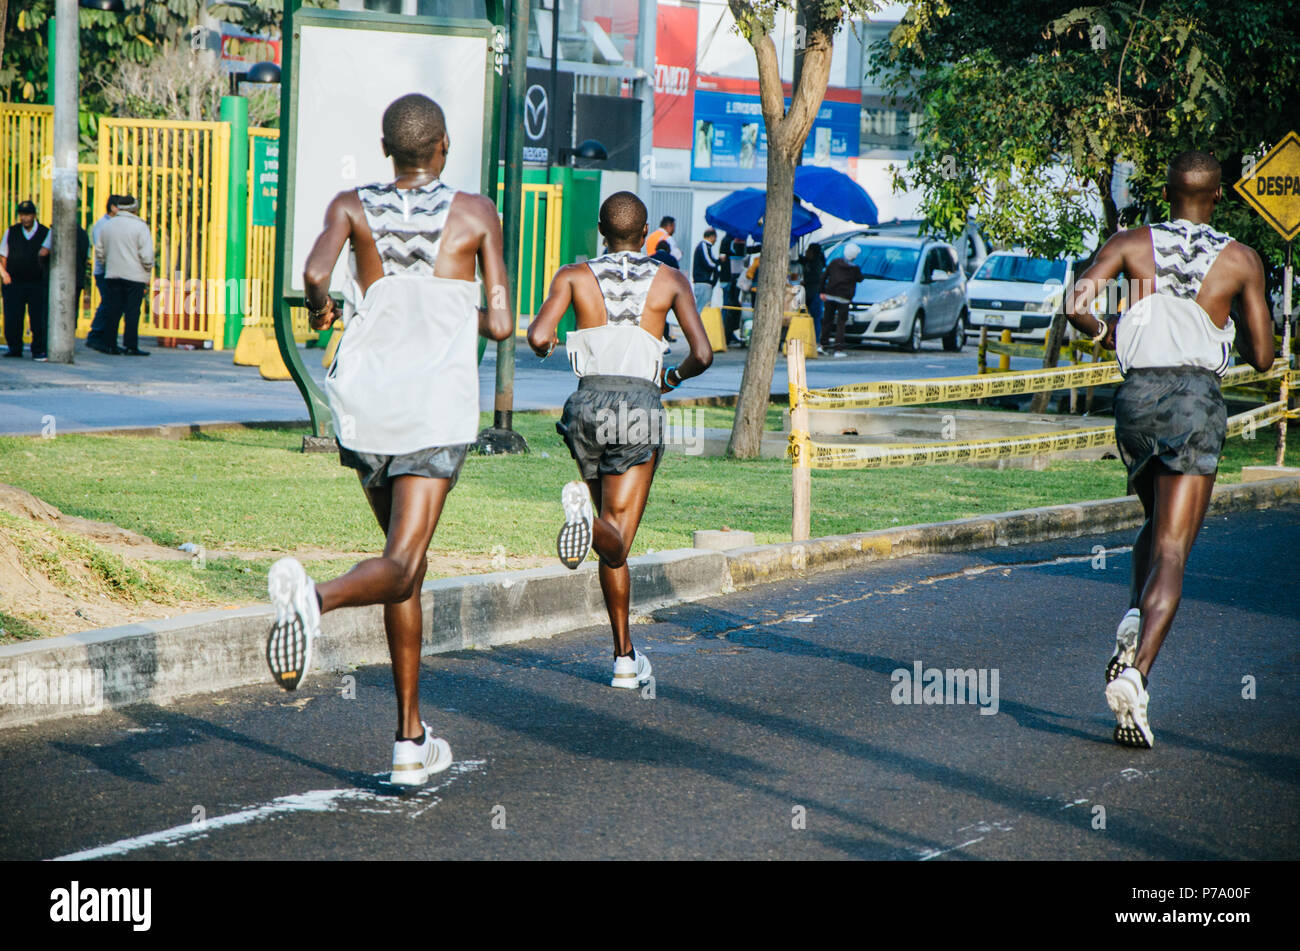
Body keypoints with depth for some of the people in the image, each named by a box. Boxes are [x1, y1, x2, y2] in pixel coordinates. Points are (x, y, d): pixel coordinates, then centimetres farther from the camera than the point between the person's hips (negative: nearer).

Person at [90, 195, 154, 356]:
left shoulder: (106, 226, 9)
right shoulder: (140, 226, -6)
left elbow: (99, 252, 14)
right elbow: (147, 254, -10)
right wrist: (148, 275, 1)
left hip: (112, 275, 4)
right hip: (135, 276, -4)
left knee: (112, 311, 8)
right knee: (132, 312, -3)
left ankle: (109, 344, 8)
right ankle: (131, 346, -5)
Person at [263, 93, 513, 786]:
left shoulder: (352, 206, 4)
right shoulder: (476, 214, 2)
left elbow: (315, 270, -16)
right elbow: (500, 325, -2)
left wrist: (318, 307, 7)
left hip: (365, 399, 3)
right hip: (437, 404, -3)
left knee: (408, 567, 17)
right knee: (399, 565, -12)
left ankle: (412, 740, 17)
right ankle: (316, 597, -47)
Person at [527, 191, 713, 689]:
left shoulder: (573, 276, 8)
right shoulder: (670, 281, 8)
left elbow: (538, 337, -8)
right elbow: (703, 354, -1)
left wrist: (544, 348, 17)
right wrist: (675, 376, 21)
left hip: (588, 405, 2)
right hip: (640, 405, -2)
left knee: (614, 542, 18)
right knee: (616, 542, -8)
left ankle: (626, 657, 10)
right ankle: (586, 514, -43)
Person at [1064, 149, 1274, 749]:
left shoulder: (1131, 244, 5)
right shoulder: (1241, 260, 3)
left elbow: (1077, 304, -9)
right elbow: (1261, 356, 7)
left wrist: (1106, 333, 12)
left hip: (1136, 393, 3)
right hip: (1196, 397, -3)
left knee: (1157, 526, 27)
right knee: (1172, 548, -6)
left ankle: (1134, 620, 1)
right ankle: (1135, 672, -24)